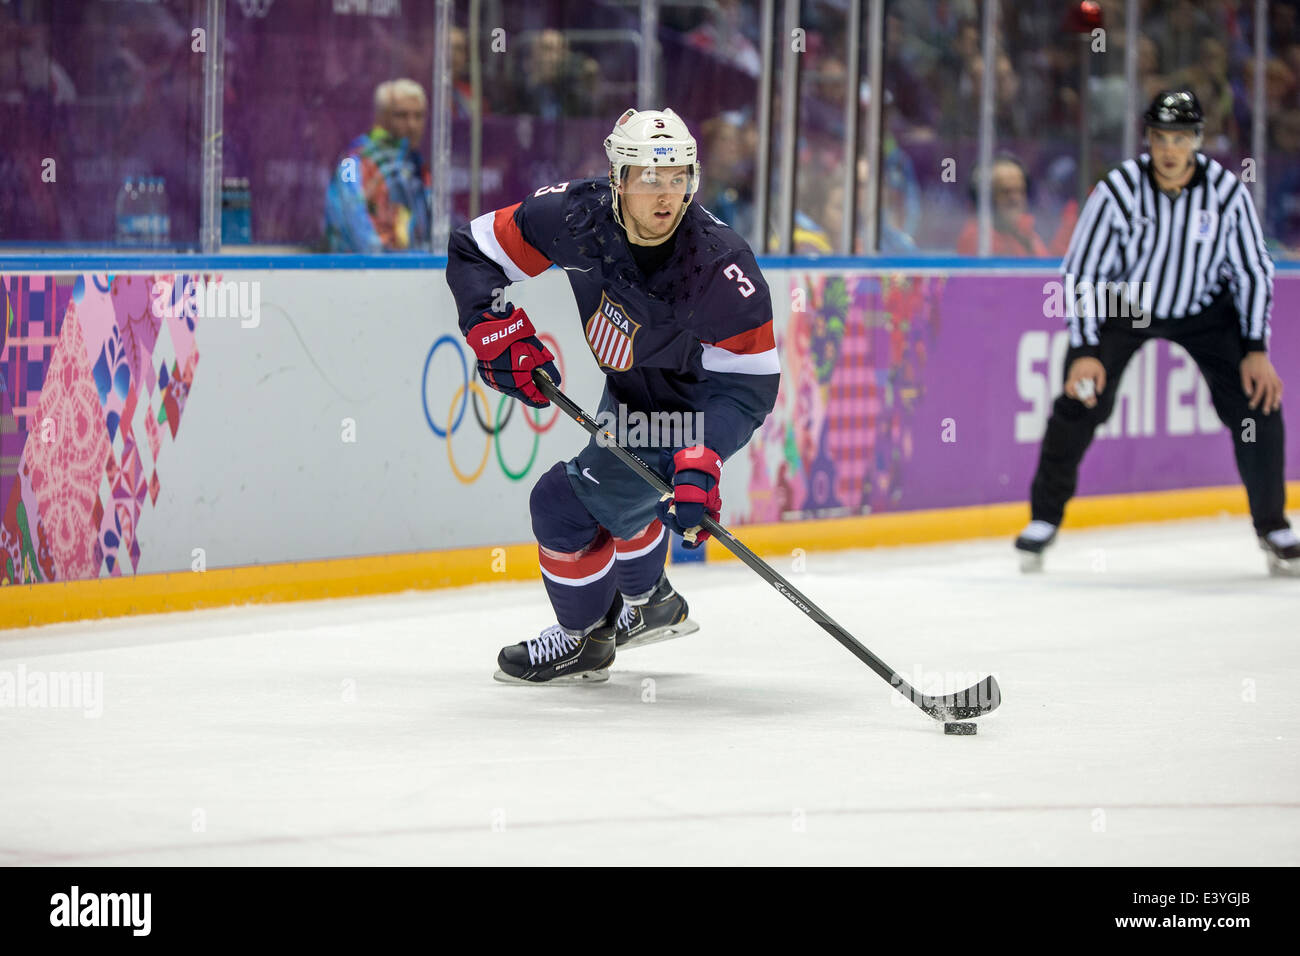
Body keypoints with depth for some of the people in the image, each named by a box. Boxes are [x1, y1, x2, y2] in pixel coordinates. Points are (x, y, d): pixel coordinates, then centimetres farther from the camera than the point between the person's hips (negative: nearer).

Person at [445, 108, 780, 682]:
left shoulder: (722, 268, -35)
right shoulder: (577, 216, -23)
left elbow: (748, 385, -29)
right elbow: (473, 250, -11)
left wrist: (701, 462, -42)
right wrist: (497, 329, -25)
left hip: (696, 408, -7)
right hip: (630, 392, 7)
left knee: (567, 503, -10)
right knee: (617, 491, 29)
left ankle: (583, 639, 16)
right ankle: (648, 606, 58)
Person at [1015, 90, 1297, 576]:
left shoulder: (1226, 191, -19)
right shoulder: (1118, 190, -24)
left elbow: (1252, 272, -9)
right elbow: (1082, 271, -17)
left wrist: (1256, 350, -15)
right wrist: (1084, 350, -24)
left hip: (1204, 308, 1)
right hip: (1121, 305, -1)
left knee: (1257, 401, -13)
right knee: (1081, 401, -15)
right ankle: (1044, 518, 3)